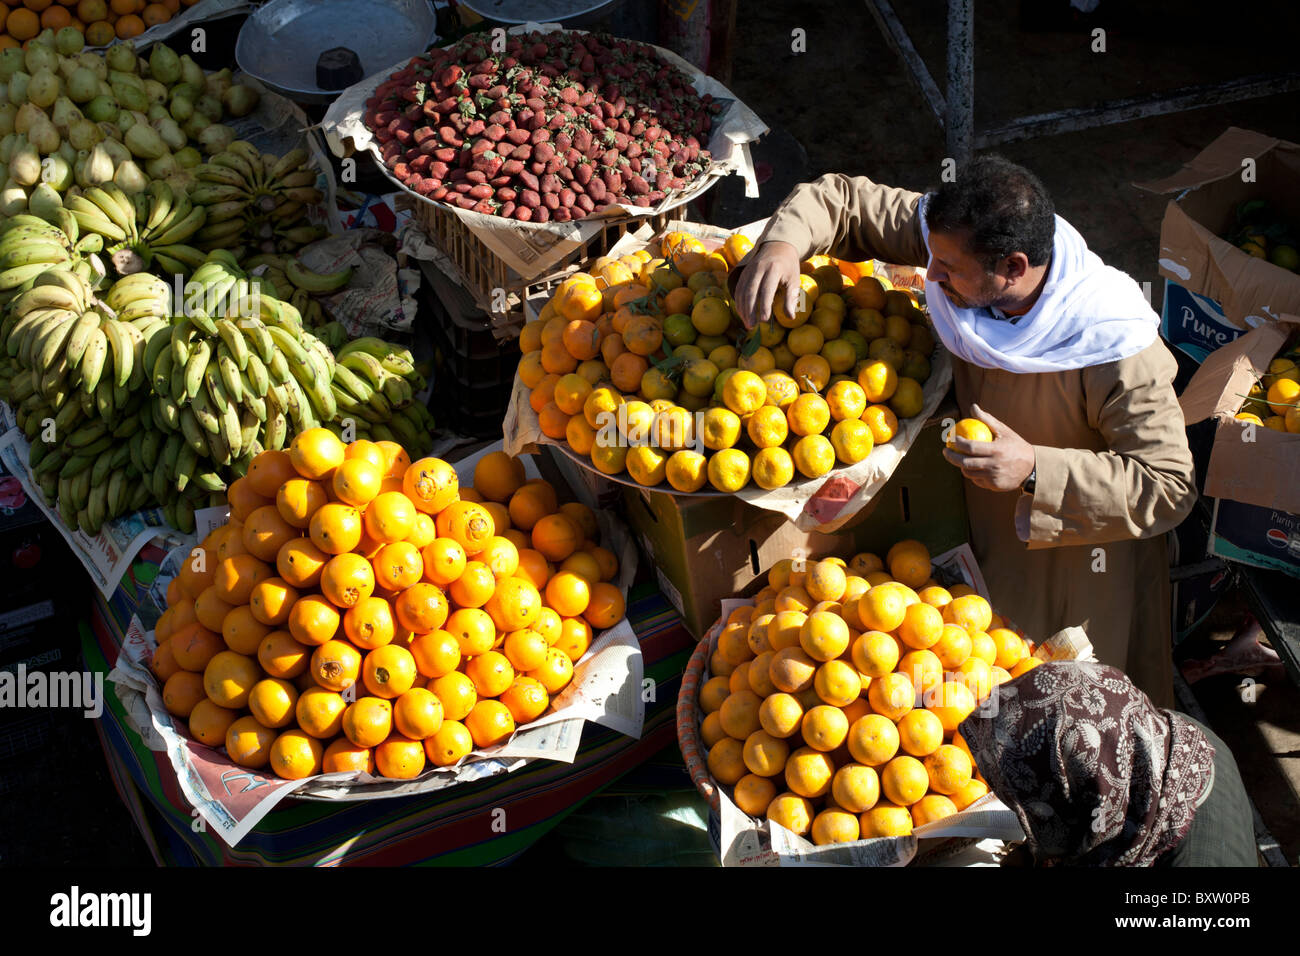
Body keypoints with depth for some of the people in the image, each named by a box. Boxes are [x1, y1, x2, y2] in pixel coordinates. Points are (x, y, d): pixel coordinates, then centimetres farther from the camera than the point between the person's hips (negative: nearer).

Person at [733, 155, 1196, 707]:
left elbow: (1169, 487, -33)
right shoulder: (956, 236, -23)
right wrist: (783, 242, -32)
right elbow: (844, 200, -10)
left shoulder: (1117, 350, -38)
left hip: (1083, 544, -5)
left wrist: (1034, 471, -42)